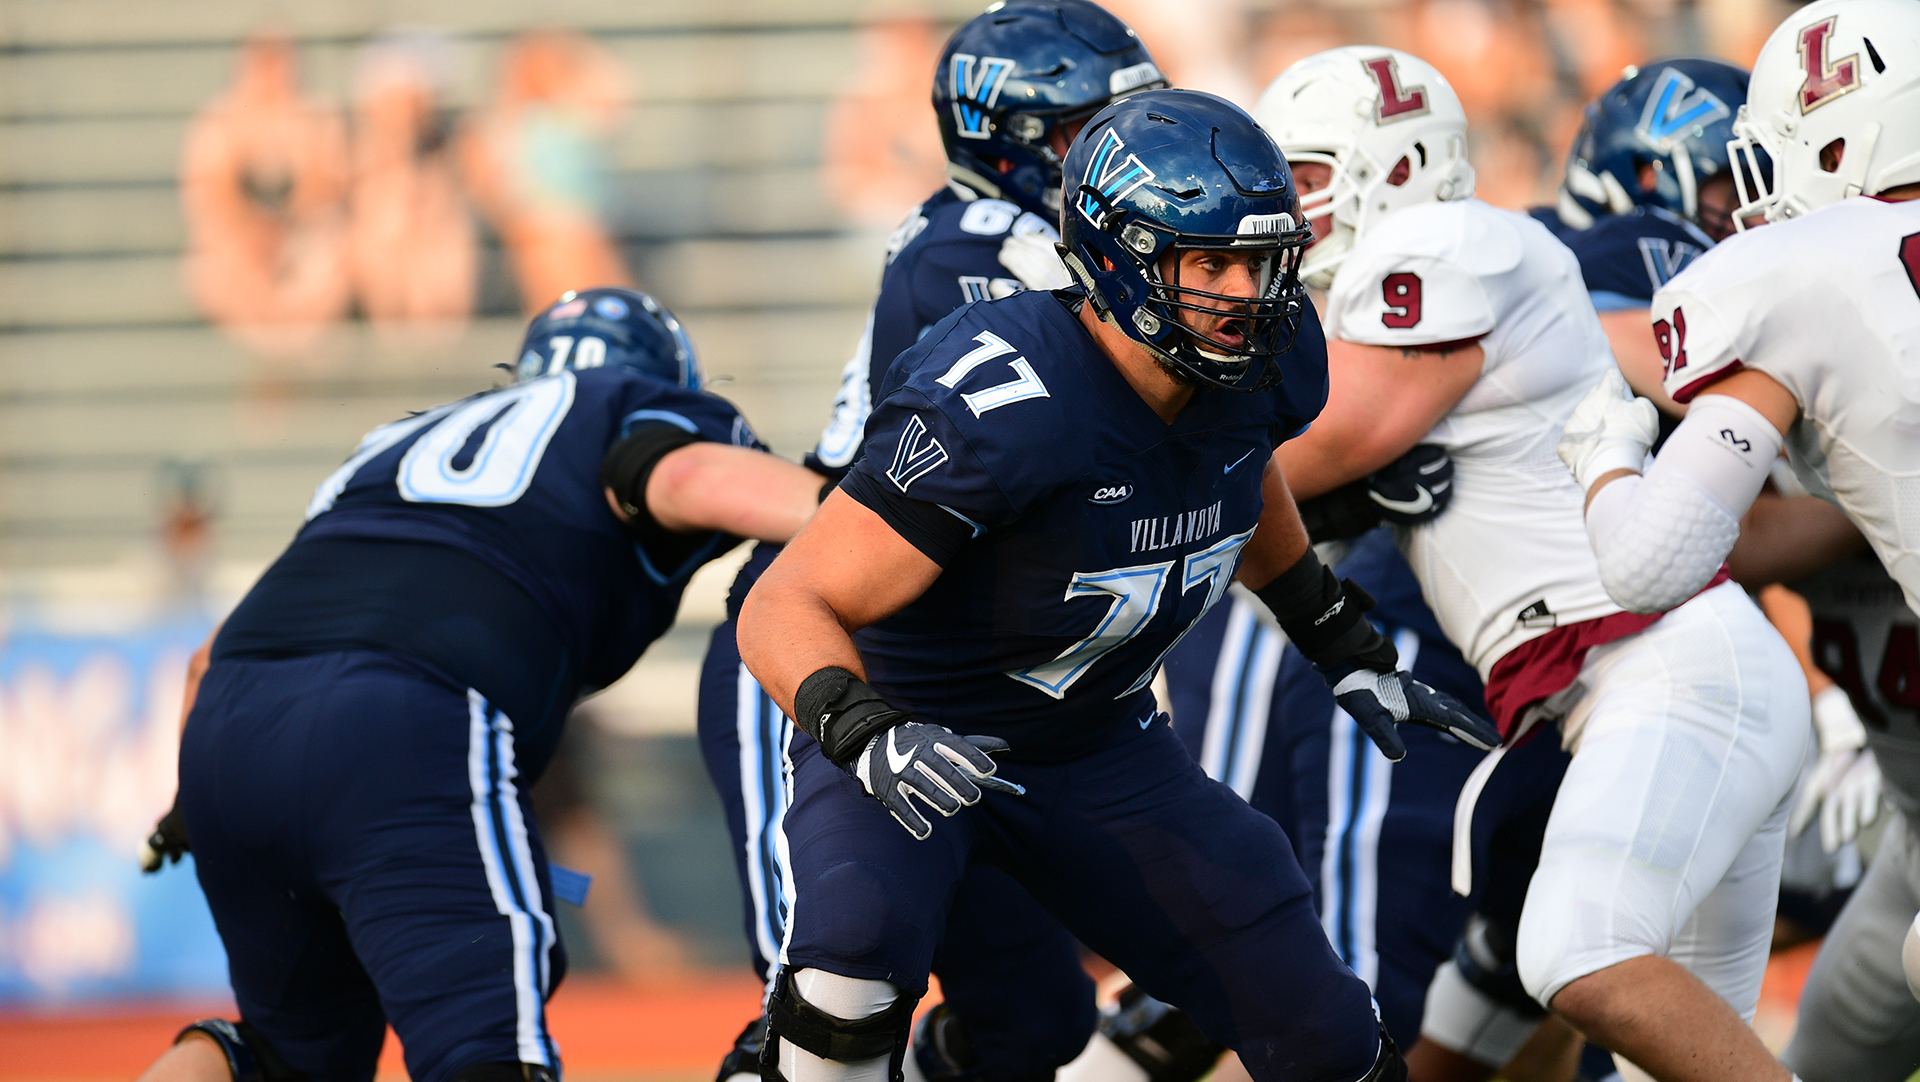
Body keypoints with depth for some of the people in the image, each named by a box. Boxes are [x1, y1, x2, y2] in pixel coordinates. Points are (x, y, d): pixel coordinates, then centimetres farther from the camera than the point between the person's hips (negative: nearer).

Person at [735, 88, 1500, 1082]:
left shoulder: (1259, 363, -11)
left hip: (1098, 748, 6)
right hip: (905, 737, -6)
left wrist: (1346, 651, 18)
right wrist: (864, 732, -49)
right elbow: (785, 608, -31)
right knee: (851, 953, -38)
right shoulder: (1004, 407, -34)